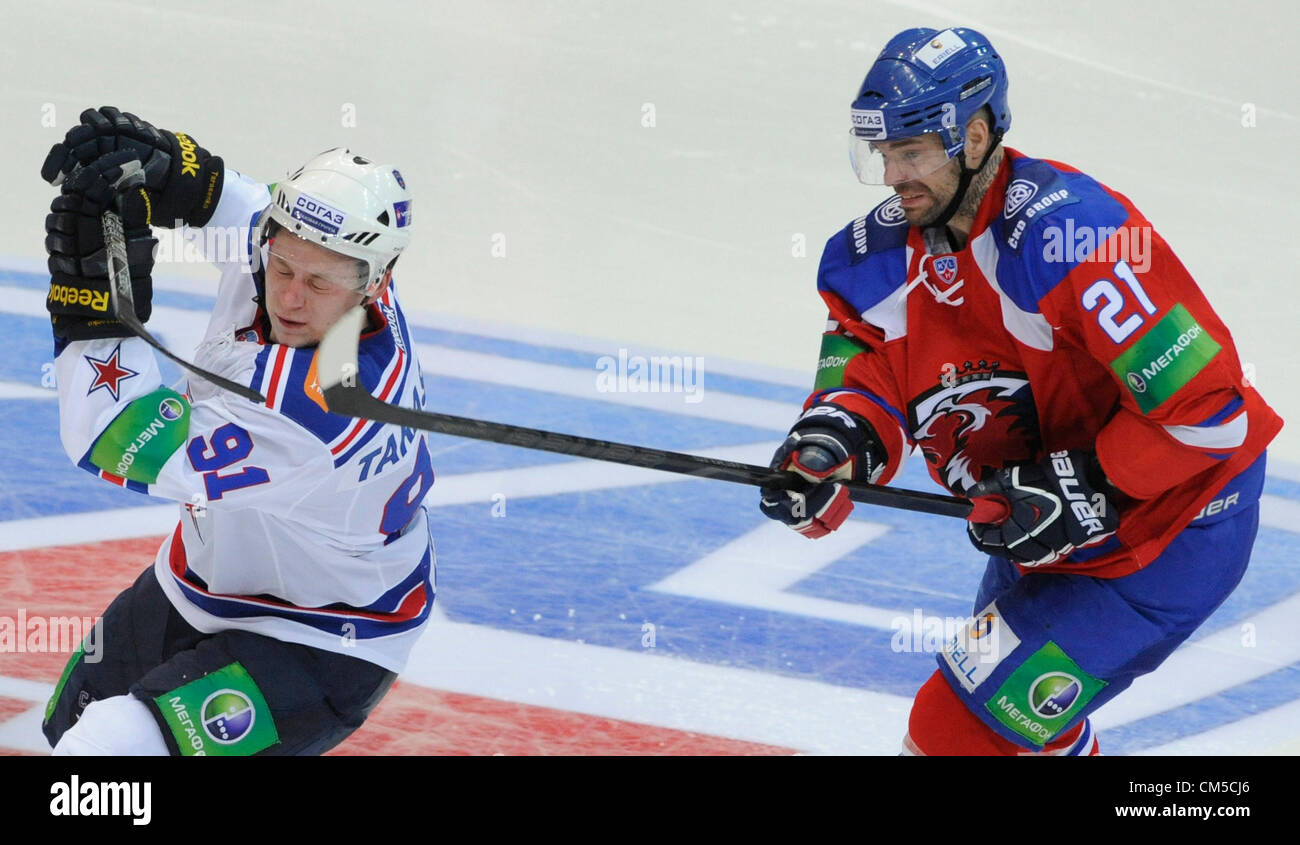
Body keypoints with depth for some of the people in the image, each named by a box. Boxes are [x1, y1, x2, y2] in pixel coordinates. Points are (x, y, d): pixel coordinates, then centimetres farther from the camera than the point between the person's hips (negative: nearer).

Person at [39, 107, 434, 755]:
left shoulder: (323, 407, -41)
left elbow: (125, 449, -38)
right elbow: (246, 206, 4)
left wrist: (94, 301, -40)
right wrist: (154, 162, -17)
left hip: (319, 645, -9)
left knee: (110, 747, -28)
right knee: (73, 723, 27)